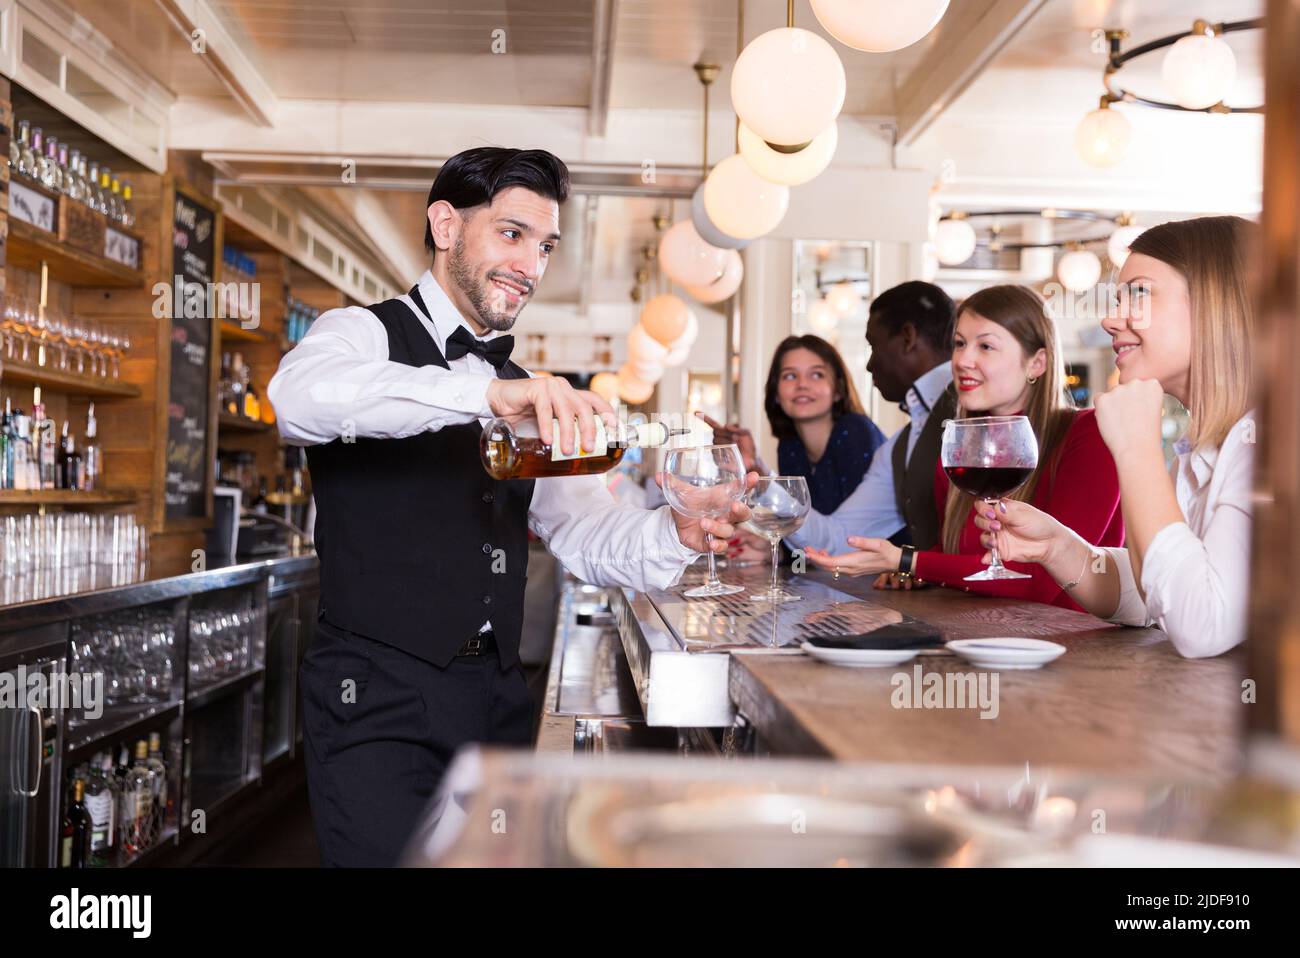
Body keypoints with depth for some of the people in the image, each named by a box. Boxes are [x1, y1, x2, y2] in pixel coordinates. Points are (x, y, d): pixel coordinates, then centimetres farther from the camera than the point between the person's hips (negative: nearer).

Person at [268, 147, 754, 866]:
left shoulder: (523, 397, 16)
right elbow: (300, 395, -27)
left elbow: (589, 539, 11)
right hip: (378, 700, -6)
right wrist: (486, 393, -38)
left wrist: (678, 533, -10)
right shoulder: (365, 333, -2)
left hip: (498, 699, 6)